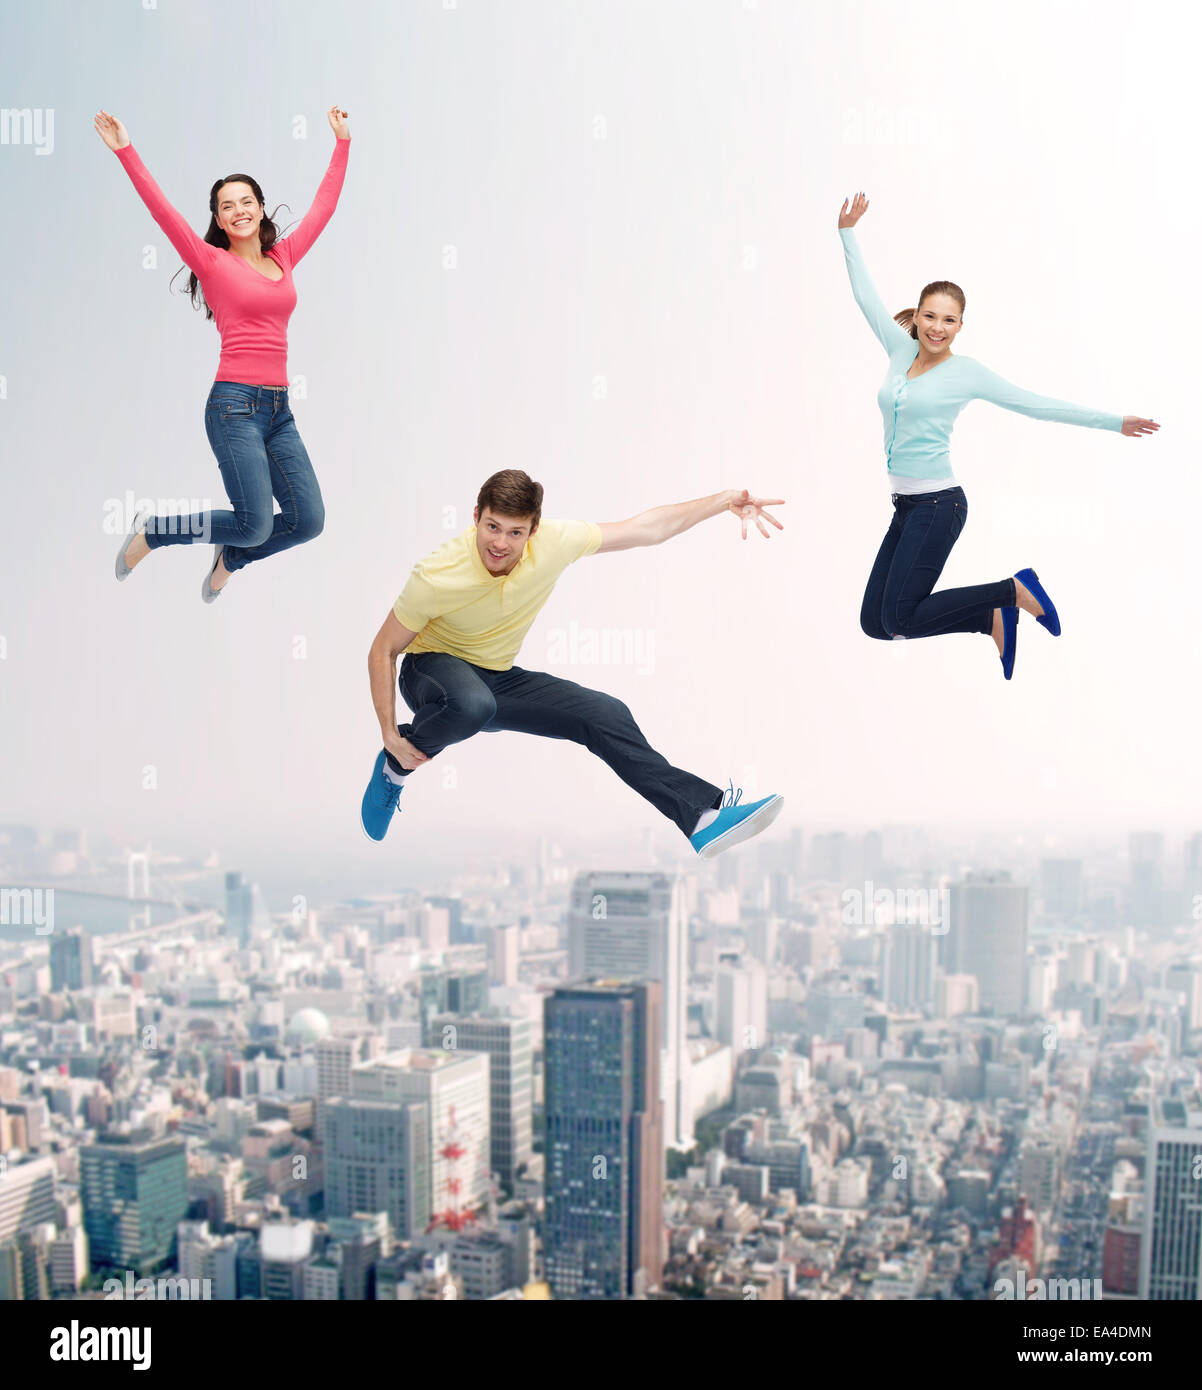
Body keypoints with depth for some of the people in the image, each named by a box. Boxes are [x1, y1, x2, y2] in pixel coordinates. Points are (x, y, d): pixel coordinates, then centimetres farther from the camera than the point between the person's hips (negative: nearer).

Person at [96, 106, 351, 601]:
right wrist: (126, 152, -14)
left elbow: (324, 204, 22)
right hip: (235, 404, -6)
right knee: (257, 525, -13)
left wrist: (342, 142, 26)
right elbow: (163, 211, -8)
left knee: (307, 520, -3)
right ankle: (150, 531, 11)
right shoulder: (213, 262, 1)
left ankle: (230, 557, 26)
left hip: (278, 408, 6)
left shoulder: (284, 257, 15)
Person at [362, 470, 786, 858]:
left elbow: (648, 528, -7)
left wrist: (726, 501, -11)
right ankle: (394, 766, -11)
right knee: (473, 705, -41)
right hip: (433, 668, -4)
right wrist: (390, 735, -20)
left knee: (605, 714, -11)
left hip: (498, 679, 4)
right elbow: (383, 650, -15)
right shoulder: (435, 577, -28)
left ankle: (704, 815, -5)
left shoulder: (554, 543, -18)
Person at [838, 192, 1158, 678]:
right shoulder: (901, 350, 9)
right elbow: (867, 297, 17)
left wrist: (1112, 422, -2)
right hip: (905, 506, 7)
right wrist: (848, 234, 19)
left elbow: (1035, 404, -2)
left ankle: (1016, 591, 4)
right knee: (874, 621, 4)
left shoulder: (966, 372, -5)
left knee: (900, 619, -13)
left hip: (937, 505, -7)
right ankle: (995, 619, 16)